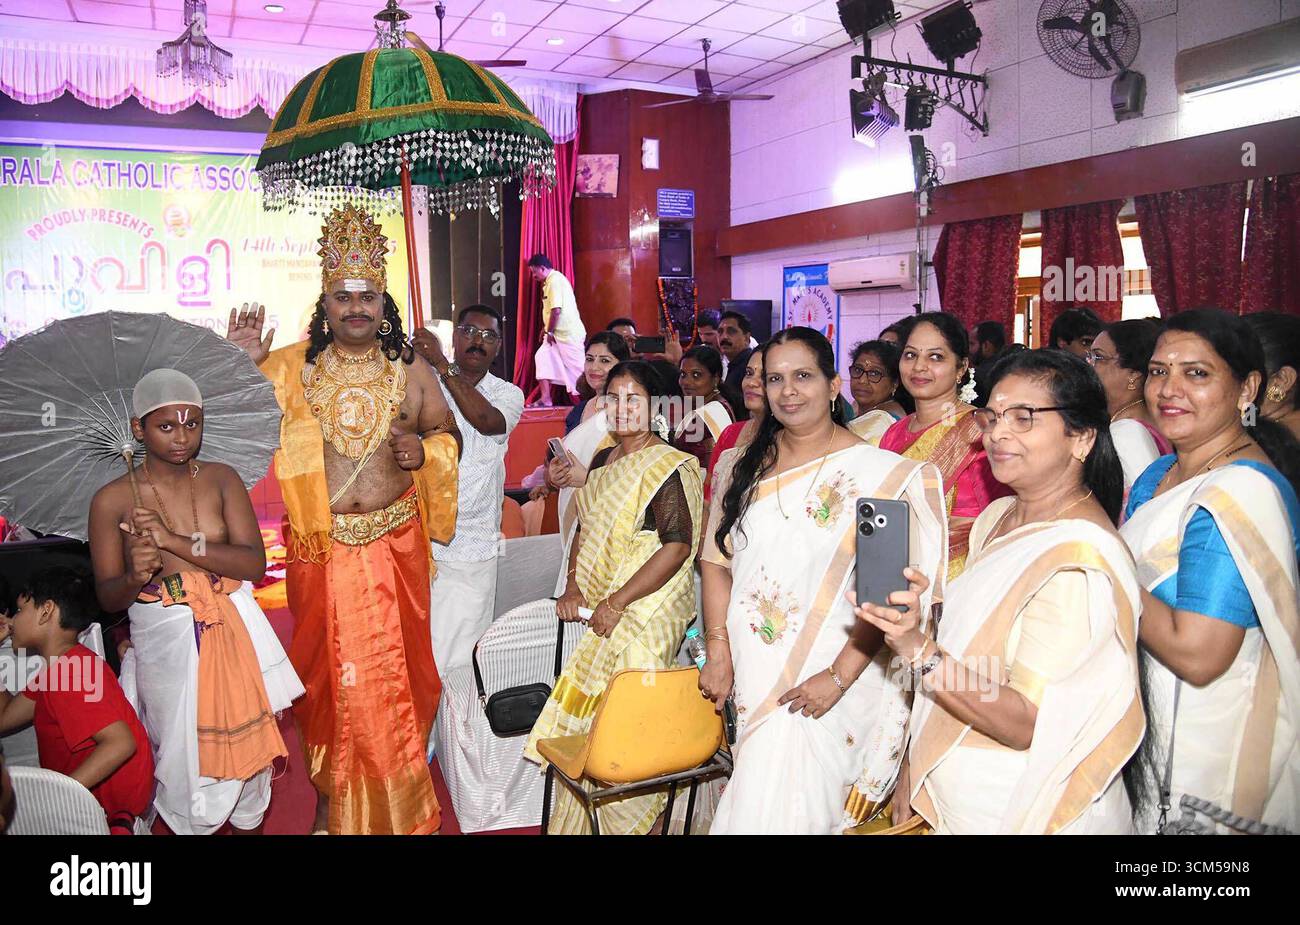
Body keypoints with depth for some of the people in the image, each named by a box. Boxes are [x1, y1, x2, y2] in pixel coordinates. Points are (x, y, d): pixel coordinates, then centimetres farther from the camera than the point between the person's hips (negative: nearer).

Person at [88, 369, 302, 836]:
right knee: (185, 756, 7)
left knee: (244, 744, 14)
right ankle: (193, 825, 34)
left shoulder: (222, 479, -3)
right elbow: (107, 597, -2)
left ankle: (249, 823, 38)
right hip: (165, 644, -2)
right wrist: (136, 576, -25)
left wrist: (177, 541, -23)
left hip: (232, 636, 2)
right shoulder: (112, 500, -7)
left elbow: (254, 563, -13)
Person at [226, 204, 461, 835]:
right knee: (326, 669, 10)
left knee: (394, 670, 9)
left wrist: (425, 451, -10)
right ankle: (332, 800, 30)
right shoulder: (292, 366, 1)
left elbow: (449, 436, 11)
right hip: (319, 547, 0)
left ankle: (398, 804, 29)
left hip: (394, 545, 1)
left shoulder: (412, 370, 3)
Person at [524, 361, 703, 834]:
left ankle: (629, 824, 12)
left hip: (644, 614, -7)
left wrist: (616, 603, -18)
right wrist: (572, 588, 1)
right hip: (595, 609, 7)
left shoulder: (668, 468, -11)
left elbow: (677, 547, -18)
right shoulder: (604, 460, 13)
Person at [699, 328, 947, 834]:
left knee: (780, 812, -3)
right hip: (746, 676, 4)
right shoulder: (741, 466, 7)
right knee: (748, 805, 13)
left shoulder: (880, 473, -9)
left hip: (824, 686, -4)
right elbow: (716, 562, 9)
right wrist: (718, 651, 1)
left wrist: (839, 677, -17)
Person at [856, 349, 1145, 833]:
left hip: (1019, 814, -7)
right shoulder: (998, 516, 2)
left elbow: (1027, 726, -25)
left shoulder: (1079, 561, -24)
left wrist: (918, 649, -33)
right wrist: (914, 764, 10)